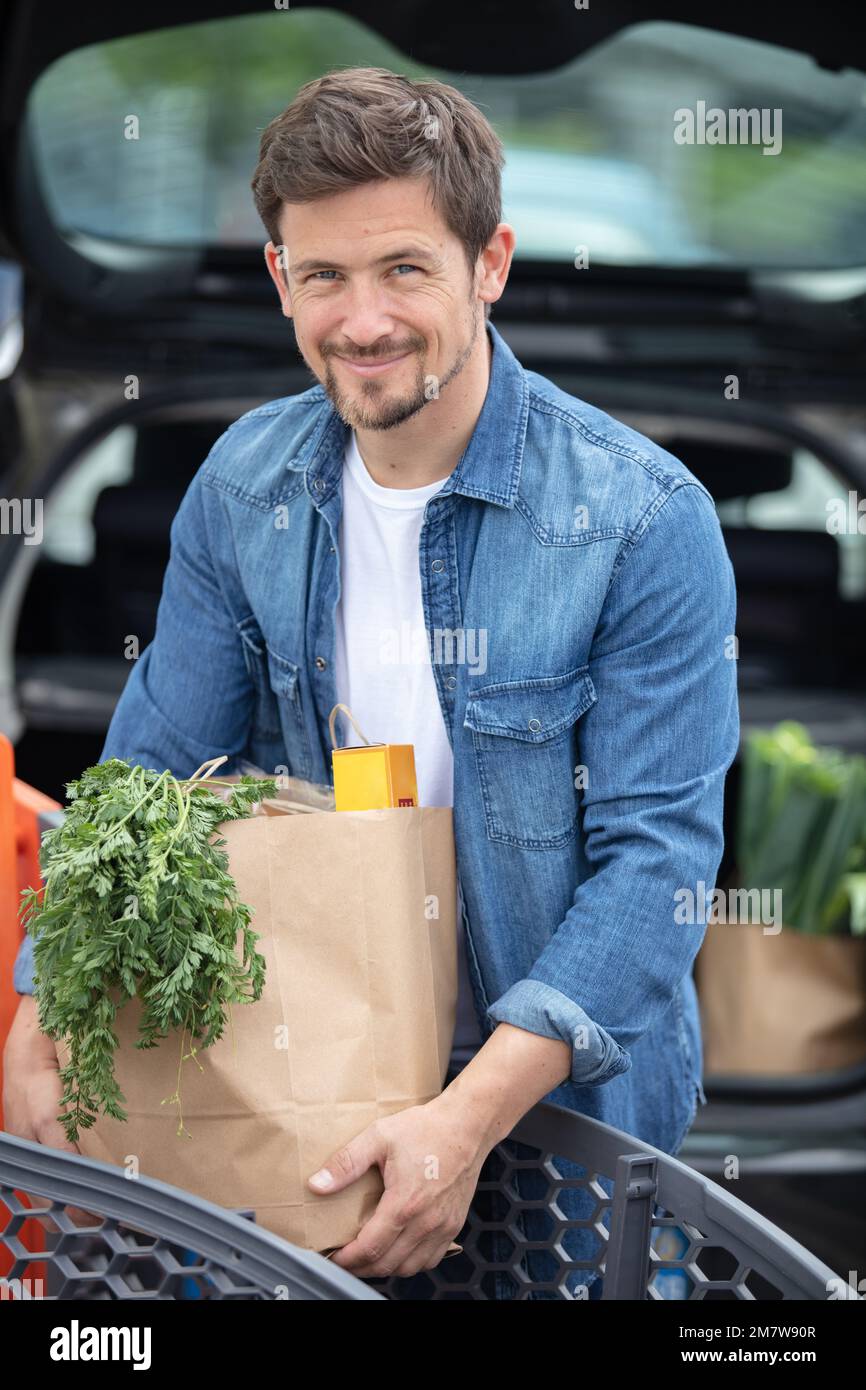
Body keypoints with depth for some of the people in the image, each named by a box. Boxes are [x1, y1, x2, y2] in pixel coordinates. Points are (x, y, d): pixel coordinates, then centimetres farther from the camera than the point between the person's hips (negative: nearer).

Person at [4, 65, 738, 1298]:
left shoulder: (645, 520, -20)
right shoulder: (243, 488, -5)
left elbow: (655, 852, -22)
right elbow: (151, 775, -1)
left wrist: (469, 1116, -31)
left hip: (565, 1088, -3)